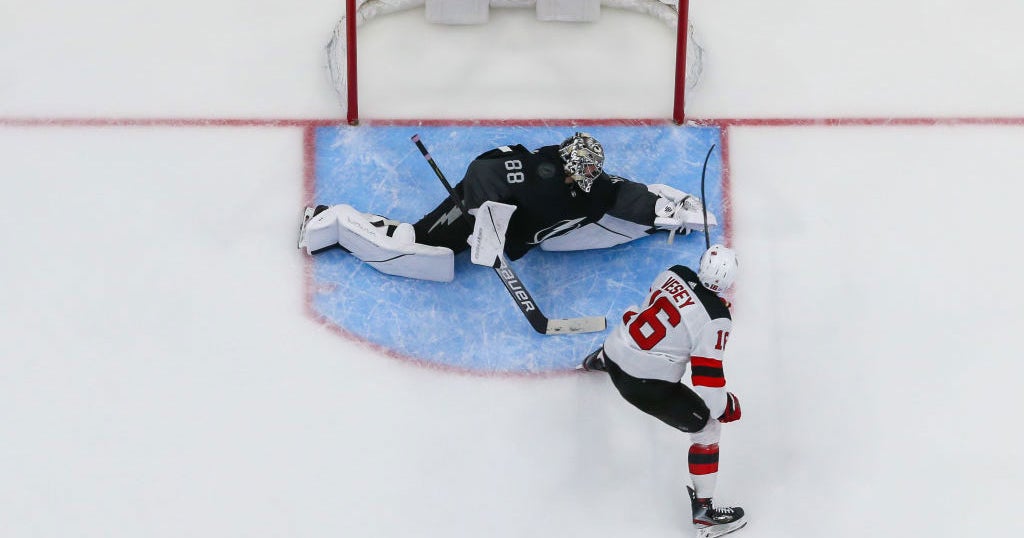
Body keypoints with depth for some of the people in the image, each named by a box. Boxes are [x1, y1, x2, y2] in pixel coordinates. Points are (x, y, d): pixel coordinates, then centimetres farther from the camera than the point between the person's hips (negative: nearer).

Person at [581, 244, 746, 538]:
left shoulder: (674, 273, -3)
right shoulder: (716, 318, -20)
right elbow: (707, 374, -21)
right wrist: (727, 406, -5)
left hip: (616, 350, 7)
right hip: (646, 385, -7)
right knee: (708, 428, 6)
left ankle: (599, 360, 80)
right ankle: (703, 509, 13)